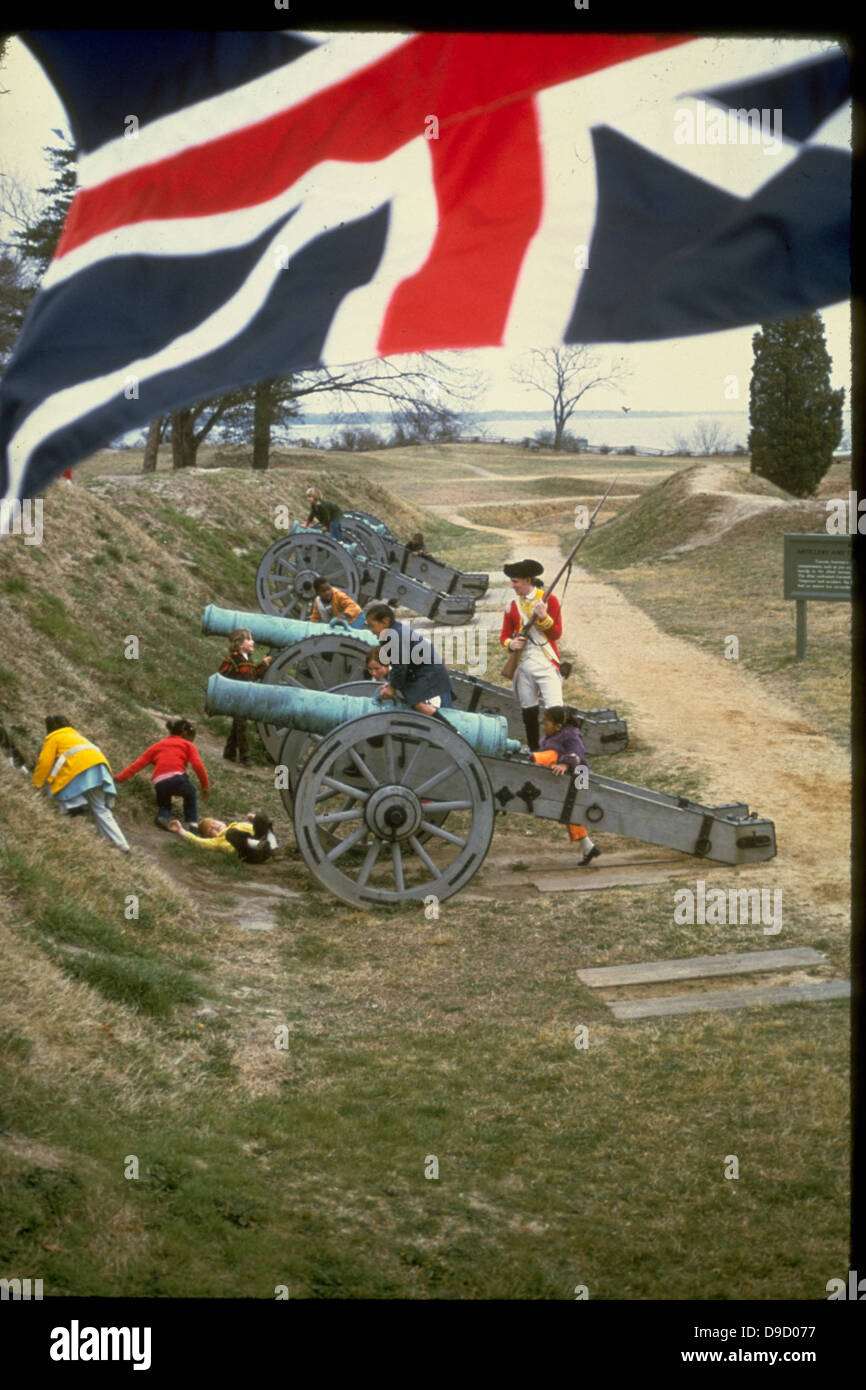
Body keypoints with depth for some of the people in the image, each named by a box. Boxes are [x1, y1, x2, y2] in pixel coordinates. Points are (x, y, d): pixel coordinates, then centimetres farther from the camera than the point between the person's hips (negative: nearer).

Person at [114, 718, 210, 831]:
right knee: (190, 793, 31)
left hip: (160, 783, 2)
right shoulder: (188, 745, 19)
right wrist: (205, 786, 8)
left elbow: (138, 763, 19)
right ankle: (193, 822, 16)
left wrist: (120, 777, 21)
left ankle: (163, 817, -2)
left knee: (164, 804, 31)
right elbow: (198, 765, 3)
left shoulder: (157, 746, 27)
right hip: (178, 778, -2)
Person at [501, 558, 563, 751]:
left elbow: (557, 633, -7)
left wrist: (544, 617, -23)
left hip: (546, 663, -4)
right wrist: (511, 643, -10)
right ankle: (533, 751, 22)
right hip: (523, 664, 4)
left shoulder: (549, 600, -3)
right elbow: (504, 635, 12)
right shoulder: (513, 606, 8)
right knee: (528, 711, 11)